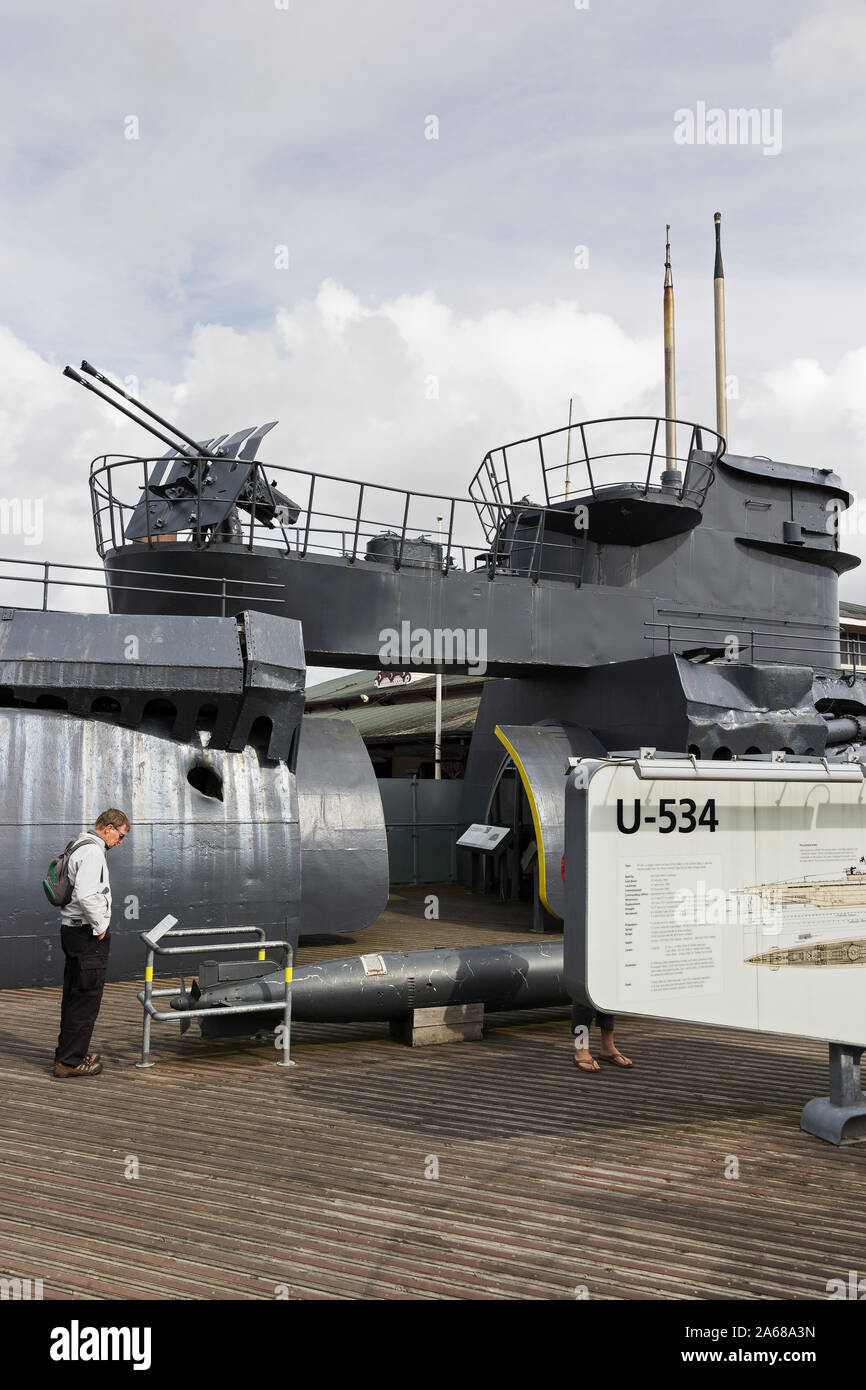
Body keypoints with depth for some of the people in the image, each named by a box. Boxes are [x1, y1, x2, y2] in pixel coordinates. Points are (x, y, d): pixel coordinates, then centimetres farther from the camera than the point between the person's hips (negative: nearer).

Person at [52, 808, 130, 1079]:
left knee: (74, 995, 17)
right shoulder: (93, 852, -16)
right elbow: (85, 894, -27)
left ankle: (68, 1053, 27)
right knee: (86, 997, -5)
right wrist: (99, 927, -16)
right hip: (86, 934, -11)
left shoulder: (81, 848, 17)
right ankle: (70, 1060, -2)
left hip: (72, 931, 11)